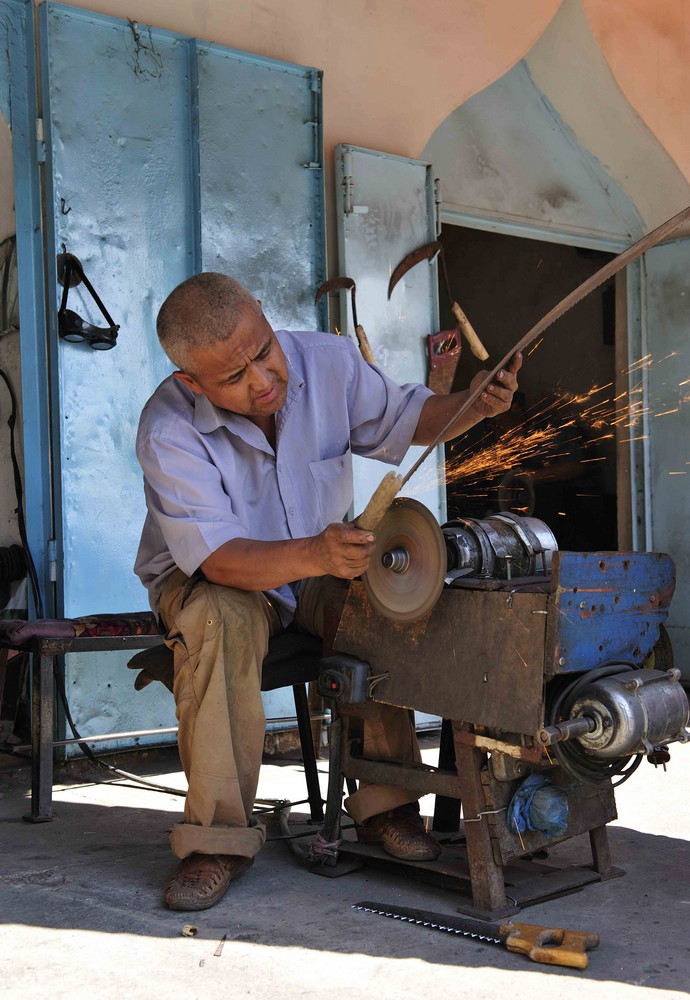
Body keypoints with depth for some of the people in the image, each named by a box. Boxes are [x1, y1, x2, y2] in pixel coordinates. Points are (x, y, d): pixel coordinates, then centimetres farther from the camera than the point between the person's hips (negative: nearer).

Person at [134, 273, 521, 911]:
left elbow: (405, 417, 2)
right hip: (206, 578, -3)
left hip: (315, 570, 3)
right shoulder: (169, 429, -26)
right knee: (219, 620, -37)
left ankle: (385, 802, -13)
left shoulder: (329, 361, -14)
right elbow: (217, 558, -34)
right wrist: (312, 555, -52)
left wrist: (474, 405, -19)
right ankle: (220, 834, -24)